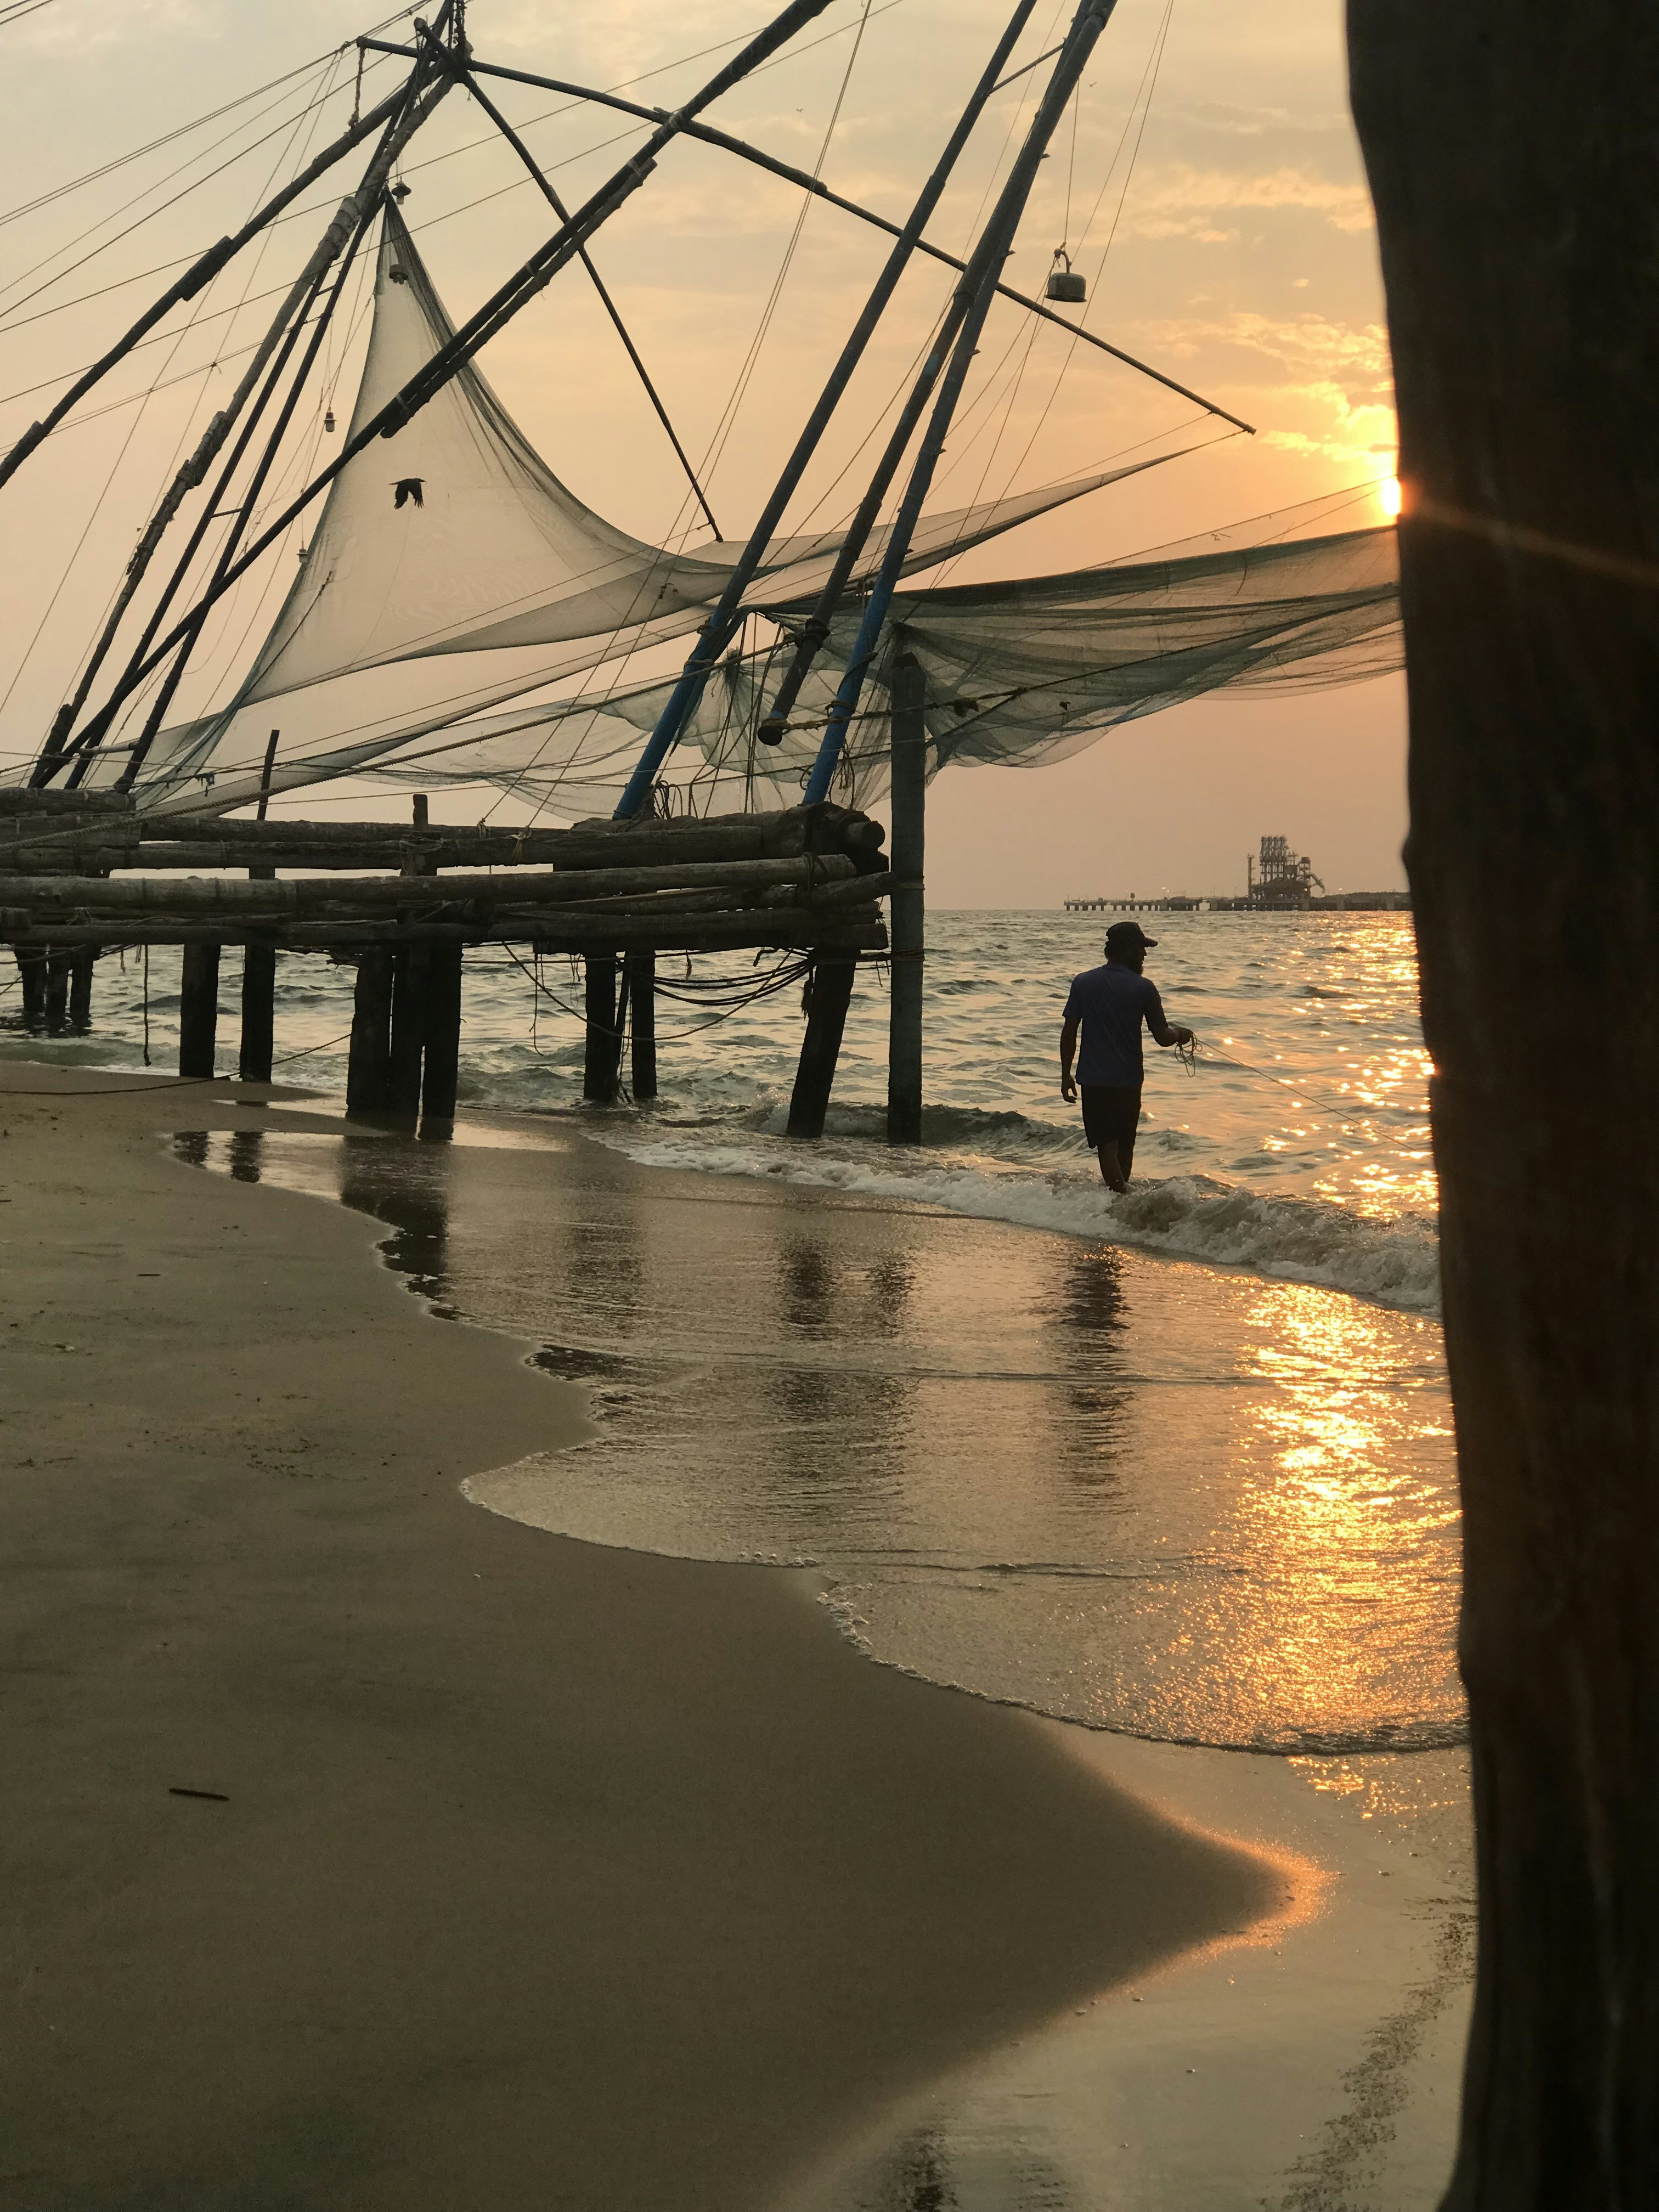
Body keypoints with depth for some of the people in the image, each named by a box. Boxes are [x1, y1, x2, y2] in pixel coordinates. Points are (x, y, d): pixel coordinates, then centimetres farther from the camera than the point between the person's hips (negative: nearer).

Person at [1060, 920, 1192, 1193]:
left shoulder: (1083, 982, 0)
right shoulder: (1143, 988, -7)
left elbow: (1069, 1032, -1)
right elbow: (1162, 1037, -4)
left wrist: (1066, 1075, 8)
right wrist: (1179, 1035, 19)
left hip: (1093, 1078, 1)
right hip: (1128, 1079, 0)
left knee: (1107, 1146, -3)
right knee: (1125, 1145, 18)